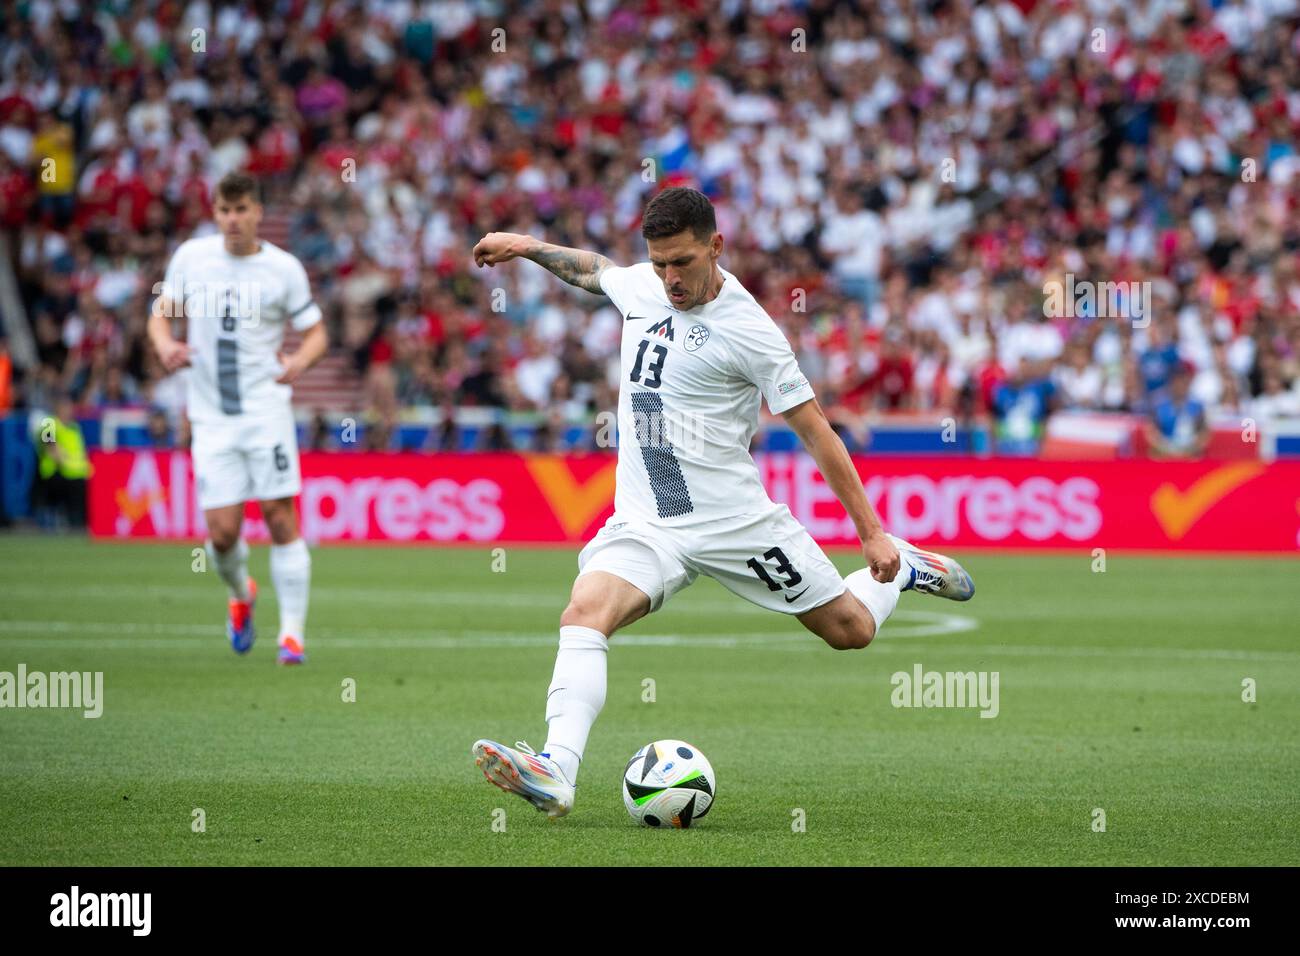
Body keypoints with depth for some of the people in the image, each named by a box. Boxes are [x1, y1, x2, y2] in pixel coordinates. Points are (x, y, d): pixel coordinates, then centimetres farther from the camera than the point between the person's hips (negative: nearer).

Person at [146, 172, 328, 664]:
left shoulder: (284, 268, -1)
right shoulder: (191, 256, 4)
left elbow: (316, 332, 5)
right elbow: (161, 313, 13)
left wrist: (300, 360, -17)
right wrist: (165, 344, -10)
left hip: (266, 409, -2)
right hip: (211, 416, 2)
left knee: (280, 516, -10)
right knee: (222, 531, -4)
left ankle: (293, 633, -4)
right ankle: (241, 594, 29)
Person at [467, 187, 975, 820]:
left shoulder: (747, 329, -13)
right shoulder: (639, 286, 3)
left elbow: (814, 430, -9)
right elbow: (593, 269, 31)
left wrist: (873, 534, -9)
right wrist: (526, 246, 25)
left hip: (733, 518, -3)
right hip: (645, 524, 3)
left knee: (853, 630, 7)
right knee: (584, 613, -25)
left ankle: (902, 568, 40)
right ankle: (556, 772, -39)